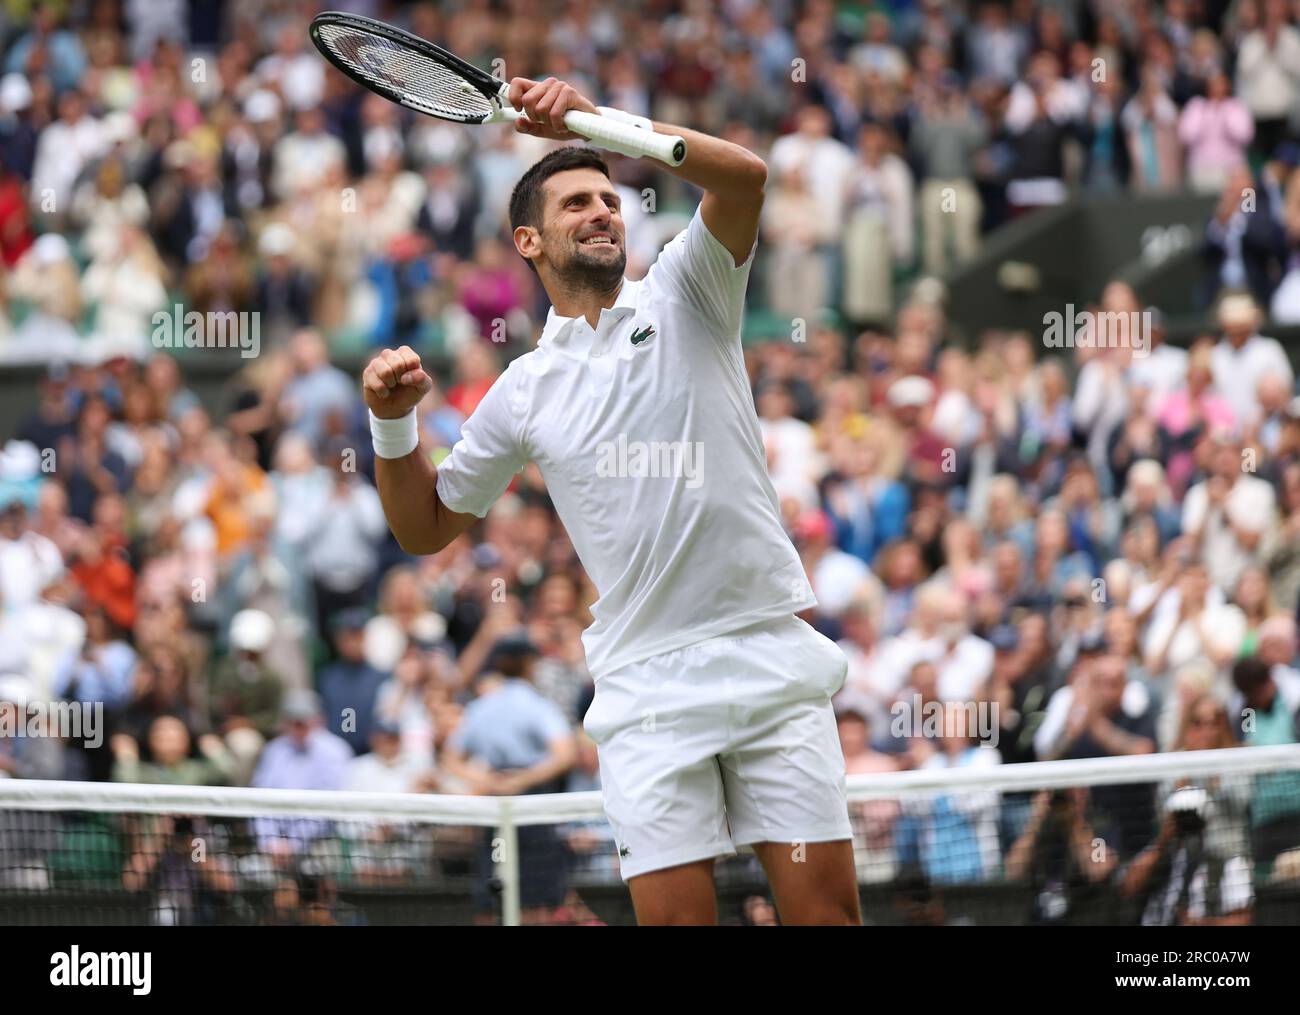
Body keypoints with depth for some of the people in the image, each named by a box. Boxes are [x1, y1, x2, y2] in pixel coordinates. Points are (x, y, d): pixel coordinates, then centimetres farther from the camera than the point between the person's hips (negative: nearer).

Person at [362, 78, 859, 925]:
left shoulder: (684, 299, 7)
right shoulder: (523, 393, 11)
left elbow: (742, 176, -12)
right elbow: (427, 528, 20)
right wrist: (394, 424, 2)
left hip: (771, 656, -1)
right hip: (648, 686, 1)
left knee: (828, 907, -6)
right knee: (675, 914, -7)